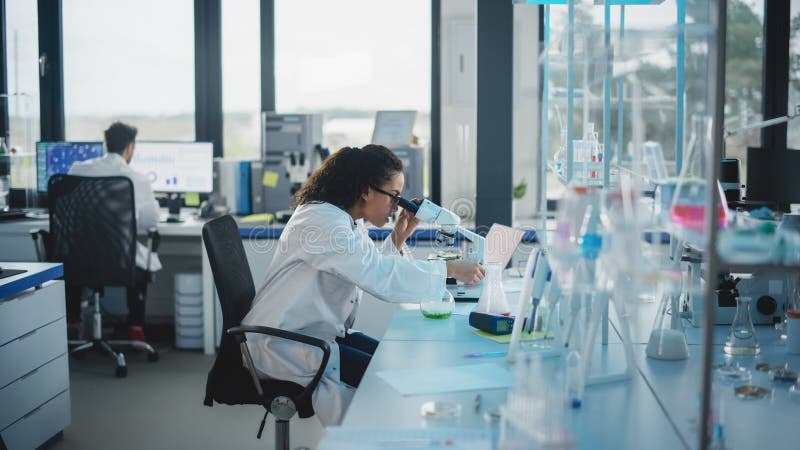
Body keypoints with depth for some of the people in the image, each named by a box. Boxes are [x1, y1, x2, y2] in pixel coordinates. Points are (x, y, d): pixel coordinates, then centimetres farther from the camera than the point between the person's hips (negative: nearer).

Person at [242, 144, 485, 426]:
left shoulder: (349, 221, 9)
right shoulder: (322, 221, -23)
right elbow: (381, 277, -30)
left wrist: (399, 237, 1)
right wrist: (450, 269, -26)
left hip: (322, 333, 10)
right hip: (282, 345, -10)